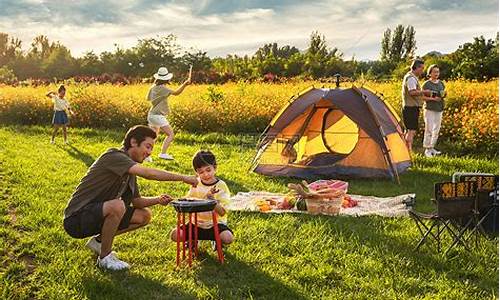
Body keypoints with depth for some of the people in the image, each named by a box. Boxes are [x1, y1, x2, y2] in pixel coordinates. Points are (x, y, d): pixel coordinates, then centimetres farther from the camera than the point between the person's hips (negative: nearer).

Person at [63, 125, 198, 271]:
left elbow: (136, 201, 12)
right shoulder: (114, 156, -19)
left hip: (97, 214, 9)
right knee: (117, 205, -35)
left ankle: (99, 241, 14)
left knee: (145, 216, 6)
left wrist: (157, 200, -8)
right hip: (76, 219, -9)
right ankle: (105, 257, -14)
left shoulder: (130, 170, 10)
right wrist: (184, 178, -31)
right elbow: (147, 173, -33)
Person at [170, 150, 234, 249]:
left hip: (216, 224, -2)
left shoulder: (221, 185, -8)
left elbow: (222, 212, -14)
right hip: (197, 223, 2)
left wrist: (212, 199, -29)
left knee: (228, 238, -31)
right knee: (174, 235, -17)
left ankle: (216, 240, 7)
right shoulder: (196, 184, 1)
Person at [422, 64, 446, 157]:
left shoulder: (441, 83, 9)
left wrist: (444, 94, -7)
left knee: (436, 130, 11)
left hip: (439, 110, 6)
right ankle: (427, 150, -2)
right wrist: (433, 98, -21)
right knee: (429, 130, -9)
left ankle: (432, 148, 22)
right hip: (429, 109, -6)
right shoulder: (426, 84, -8)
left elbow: (444, 95, 17)